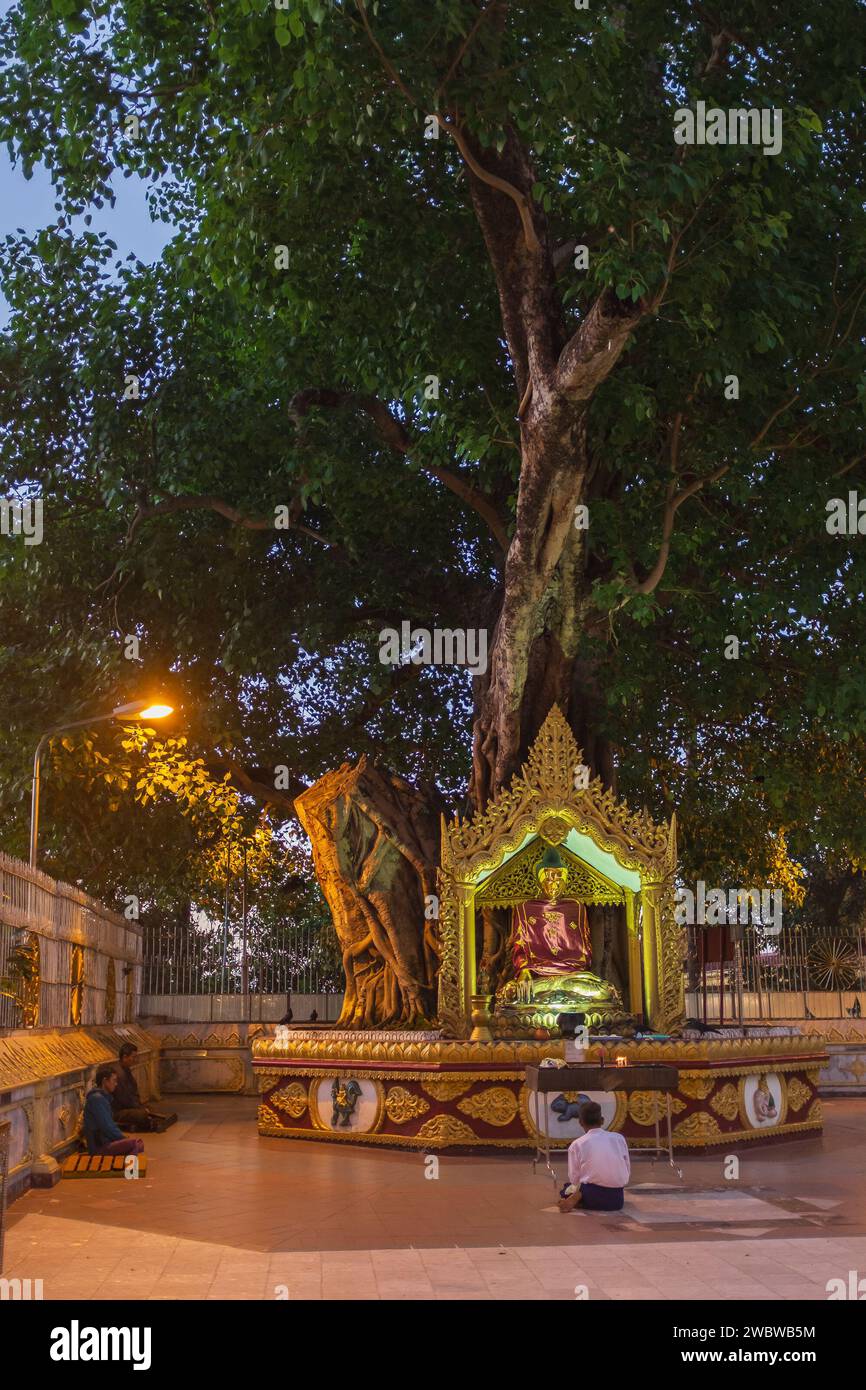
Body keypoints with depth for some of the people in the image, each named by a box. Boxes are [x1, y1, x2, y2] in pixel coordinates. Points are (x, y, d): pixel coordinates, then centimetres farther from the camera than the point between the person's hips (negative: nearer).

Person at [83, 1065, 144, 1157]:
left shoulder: (104, 1097, 16)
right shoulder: (97, 1099, -16)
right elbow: (107, 1128, -19)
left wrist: (124, 1138, 7)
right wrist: (126, 1139, -9)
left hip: (104, 1142, 10)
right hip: (99, 1147, -10)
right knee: (136, 1145, -24)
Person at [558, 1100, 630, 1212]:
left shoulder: (576, 1145, -2)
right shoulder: (619, 1138, 4)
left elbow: (574, 1179, 0)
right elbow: (628, 1172, 8)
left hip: (593, 1198, -4)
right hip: (617, 1198, 4)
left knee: (567, 1188, 26)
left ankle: (577, 1196, -4)